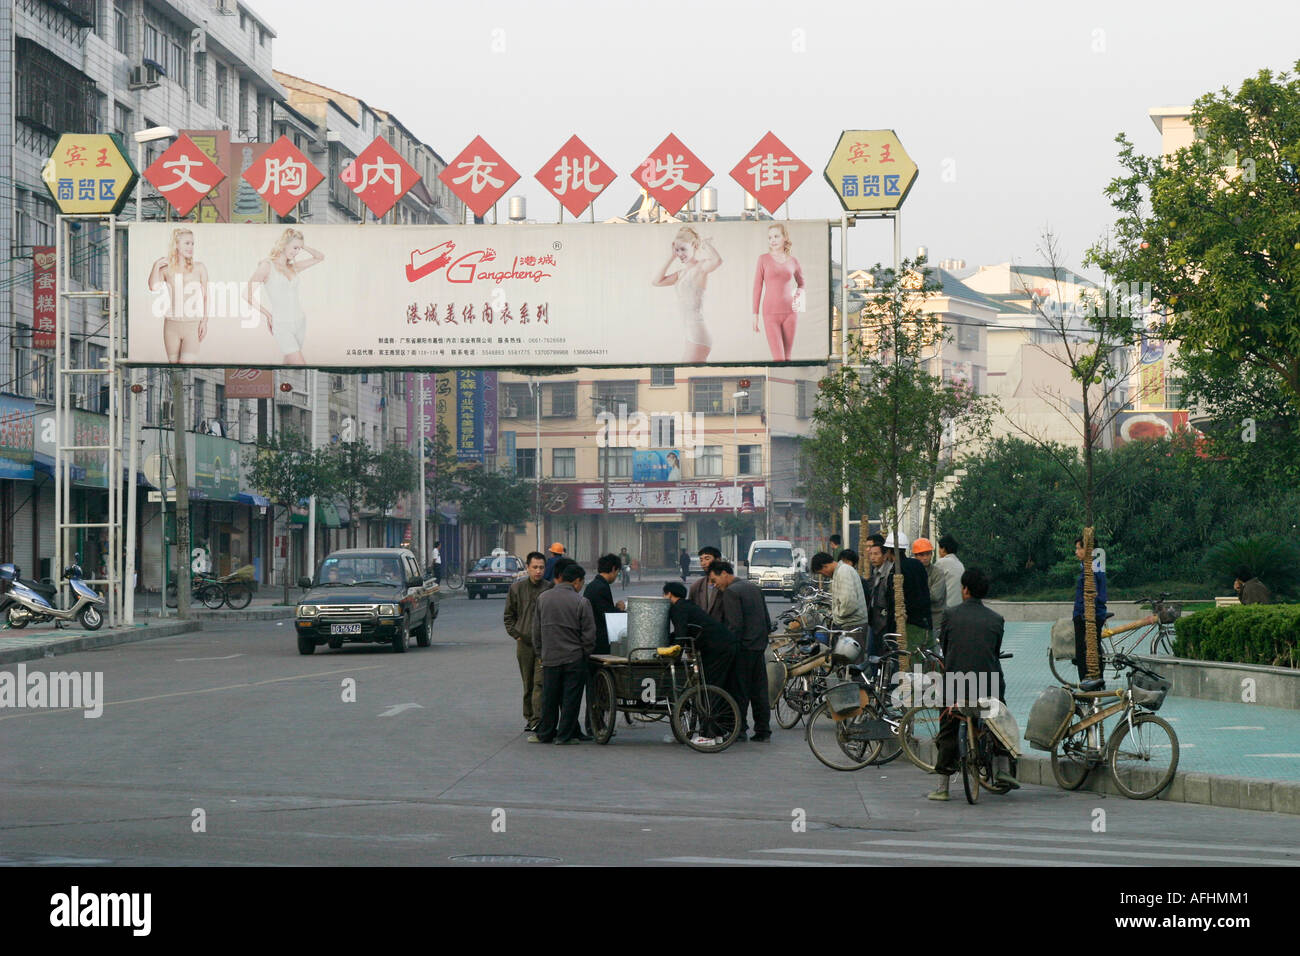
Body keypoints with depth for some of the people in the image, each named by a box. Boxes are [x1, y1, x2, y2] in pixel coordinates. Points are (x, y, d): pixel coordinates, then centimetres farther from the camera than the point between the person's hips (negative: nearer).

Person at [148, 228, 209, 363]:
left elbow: (205, 296, 6)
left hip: (192, 325, -2)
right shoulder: (166, 270, 6)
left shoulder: (199, 268, 5)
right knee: (173, 364, 7)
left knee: (187, 365, -16)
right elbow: (154, 287, -12)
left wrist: (204, 321, -2)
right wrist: (156, 266, -3)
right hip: (171, 325, 2)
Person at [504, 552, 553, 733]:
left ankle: (537, 720, -15)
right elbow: (509, 615, 15)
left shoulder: (551, 588, -2)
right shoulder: (517, 588, 5)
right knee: (528, 683, 11)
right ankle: (528, 717, 21)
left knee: (540, 682, -11)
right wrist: (516, 634, 4)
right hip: (524, 643, 3)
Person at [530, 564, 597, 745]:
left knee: (549, 697, 12)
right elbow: (589, 635, -8)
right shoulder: (581, 602, -11)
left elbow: (536, 630, 9)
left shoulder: (542, 598, 2)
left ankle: (545, 734, 17)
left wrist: (540, 652, 18)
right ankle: (565, 734, 6)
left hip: (550, 657, 4)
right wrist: (586, 654, 7)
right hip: (575, 658, -3)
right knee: (571, 697, 4)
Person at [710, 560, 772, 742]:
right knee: (759, 691, 11)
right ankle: (763, 731, 12)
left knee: (739, 691, -2)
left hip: (743, 647, -8)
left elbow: (734, 625, -19)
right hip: (759, 646, 8)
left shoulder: (731, 592, -12)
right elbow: (767, 619, 18)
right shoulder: (753, 587, 15)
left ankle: (739, 731, 0)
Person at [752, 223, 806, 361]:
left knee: (787, 358, 2)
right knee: (778, 359, -12)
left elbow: (801, 283, 26)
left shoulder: (793, 261, 7)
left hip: (789, 313, 2)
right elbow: (757, 287, 3)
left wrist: (798, 296, 5)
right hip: (771, 314, -2)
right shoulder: (764, 259, 1)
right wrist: (755, 314, 0)